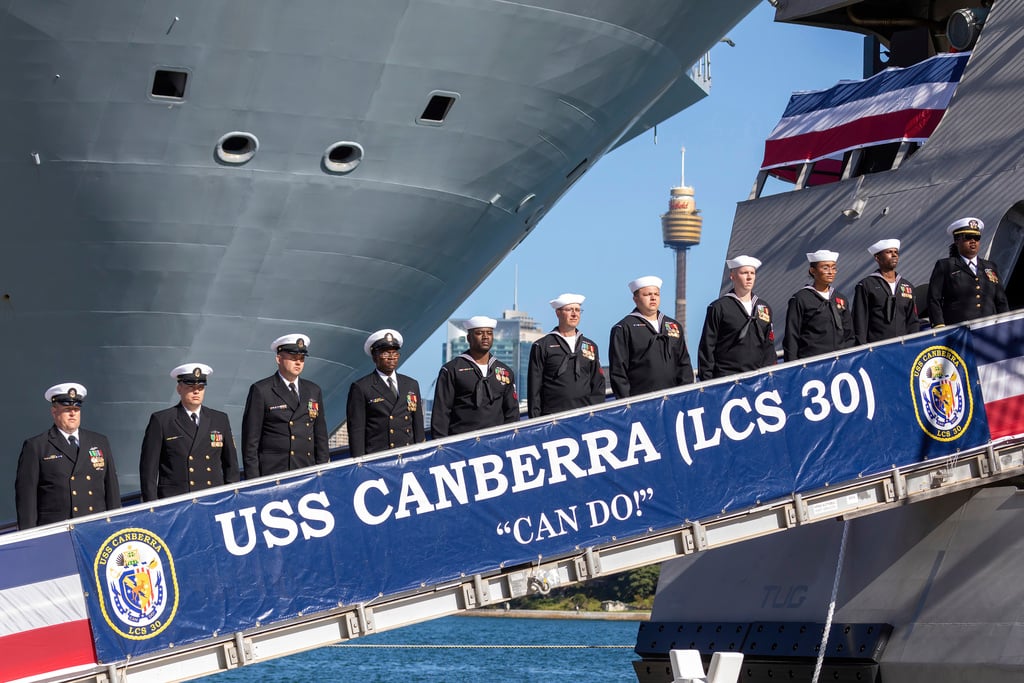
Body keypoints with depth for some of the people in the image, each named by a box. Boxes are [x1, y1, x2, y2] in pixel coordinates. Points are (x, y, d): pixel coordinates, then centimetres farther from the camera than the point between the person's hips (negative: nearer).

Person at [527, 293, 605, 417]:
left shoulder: (591, 347, 18)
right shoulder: (541, 346, 6)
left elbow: (598, 385, 19)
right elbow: (534, 388, 3)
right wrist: (535, 420, -4)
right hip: (553, 417, -3)